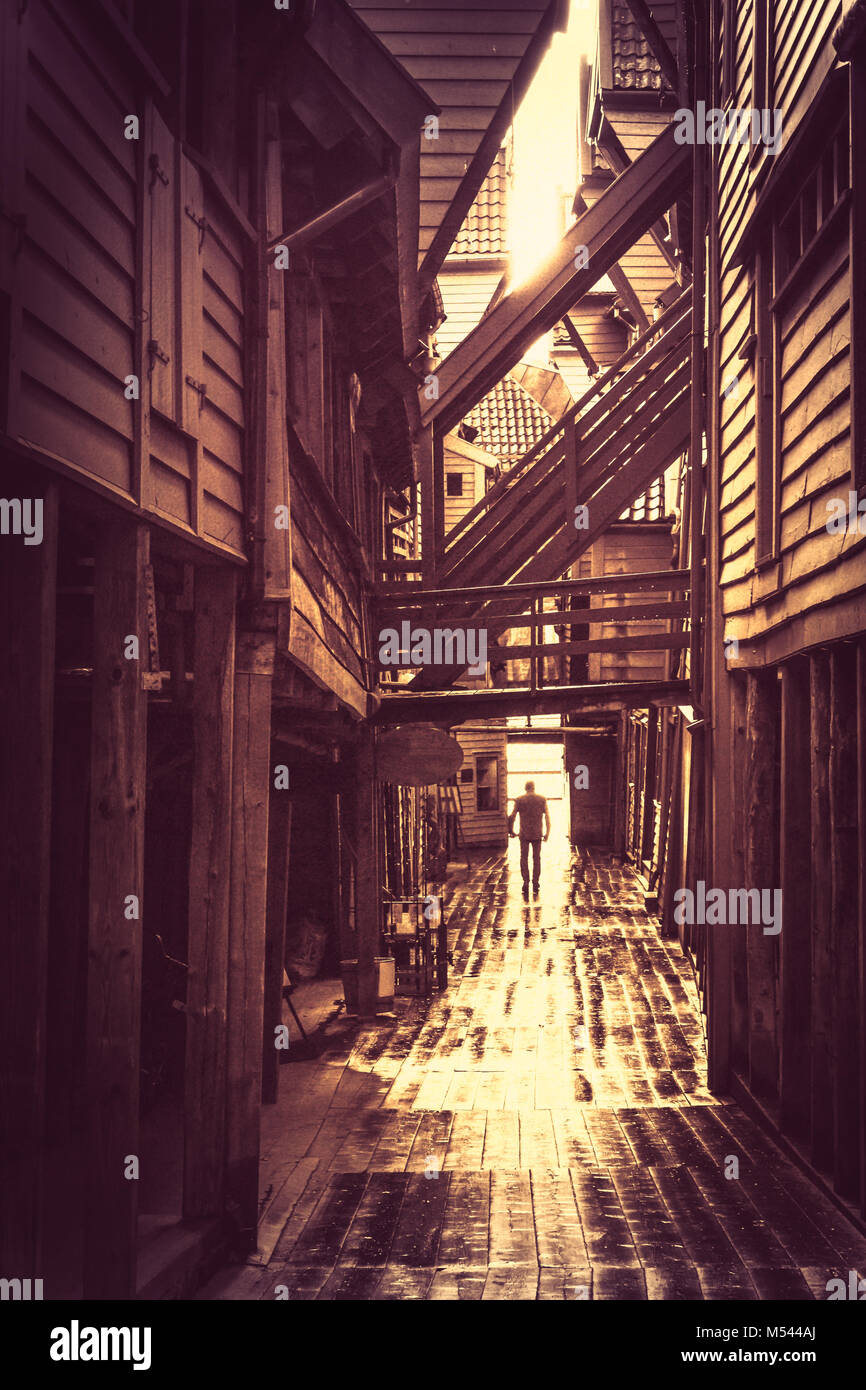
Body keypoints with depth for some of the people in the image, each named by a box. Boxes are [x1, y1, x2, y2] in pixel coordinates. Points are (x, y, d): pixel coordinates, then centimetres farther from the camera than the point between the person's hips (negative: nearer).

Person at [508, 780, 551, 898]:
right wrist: (547, 833, 6)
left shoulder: (519, 800, -2)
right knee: (536, 858, 13)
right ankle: (535, 884, 14)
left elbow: (512, 817, -5)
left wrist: (511, 830, 7)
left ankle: (526, 882, -6)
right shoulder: (542, 800, 1)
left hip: (524, 835, -1)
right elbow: (547, 817, -1)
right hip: (537, 835, 1)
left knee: (524, 858, 6)